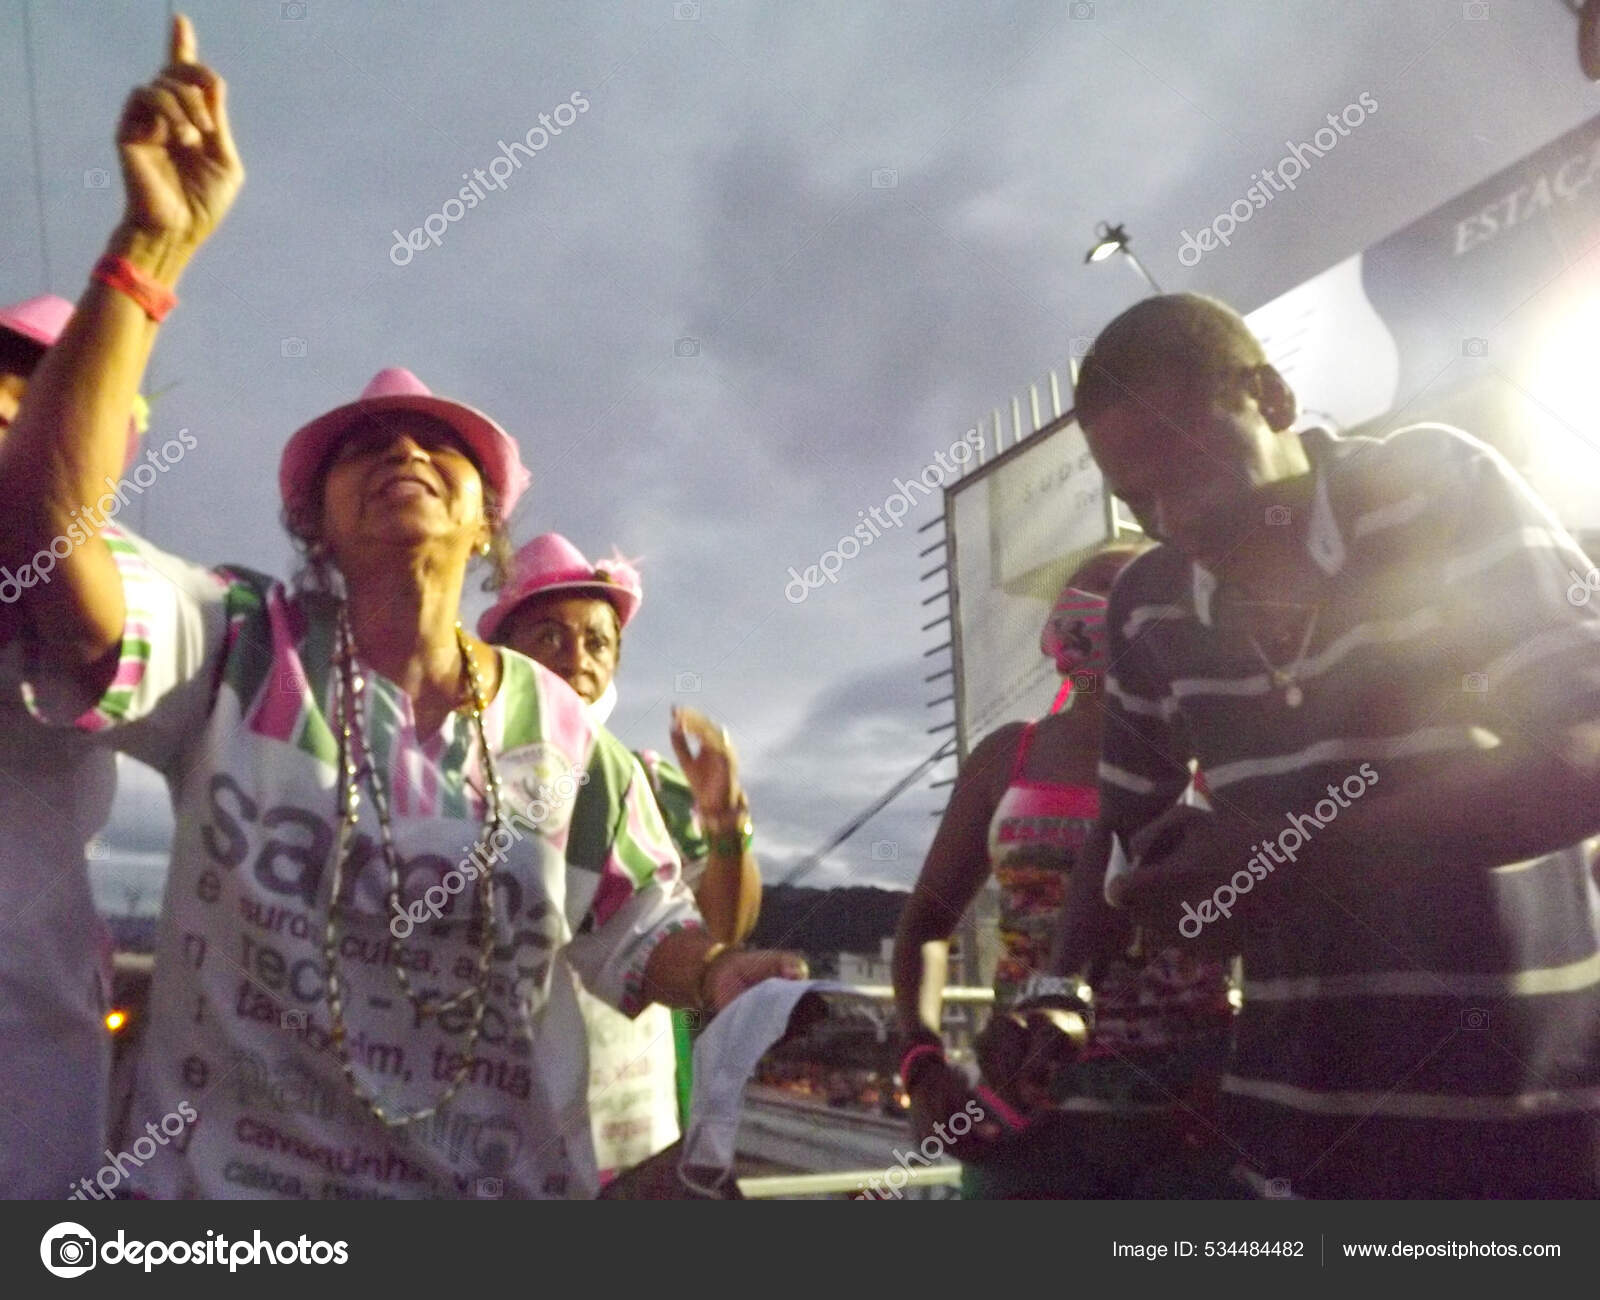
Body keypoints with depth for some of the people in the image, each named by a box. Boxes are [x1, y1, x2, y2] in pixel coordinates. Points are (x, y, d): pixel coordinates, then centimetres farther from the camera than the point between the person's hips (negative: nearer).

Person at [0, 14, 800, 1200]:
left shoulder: (557, 726, -1)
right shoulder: (238, 646, -7)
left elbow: (640, 931, 4)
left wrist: (718, 974, -19)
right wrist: (155, 242, -29)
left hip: (506, 1183, 2)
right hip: (225, 1179, -1)